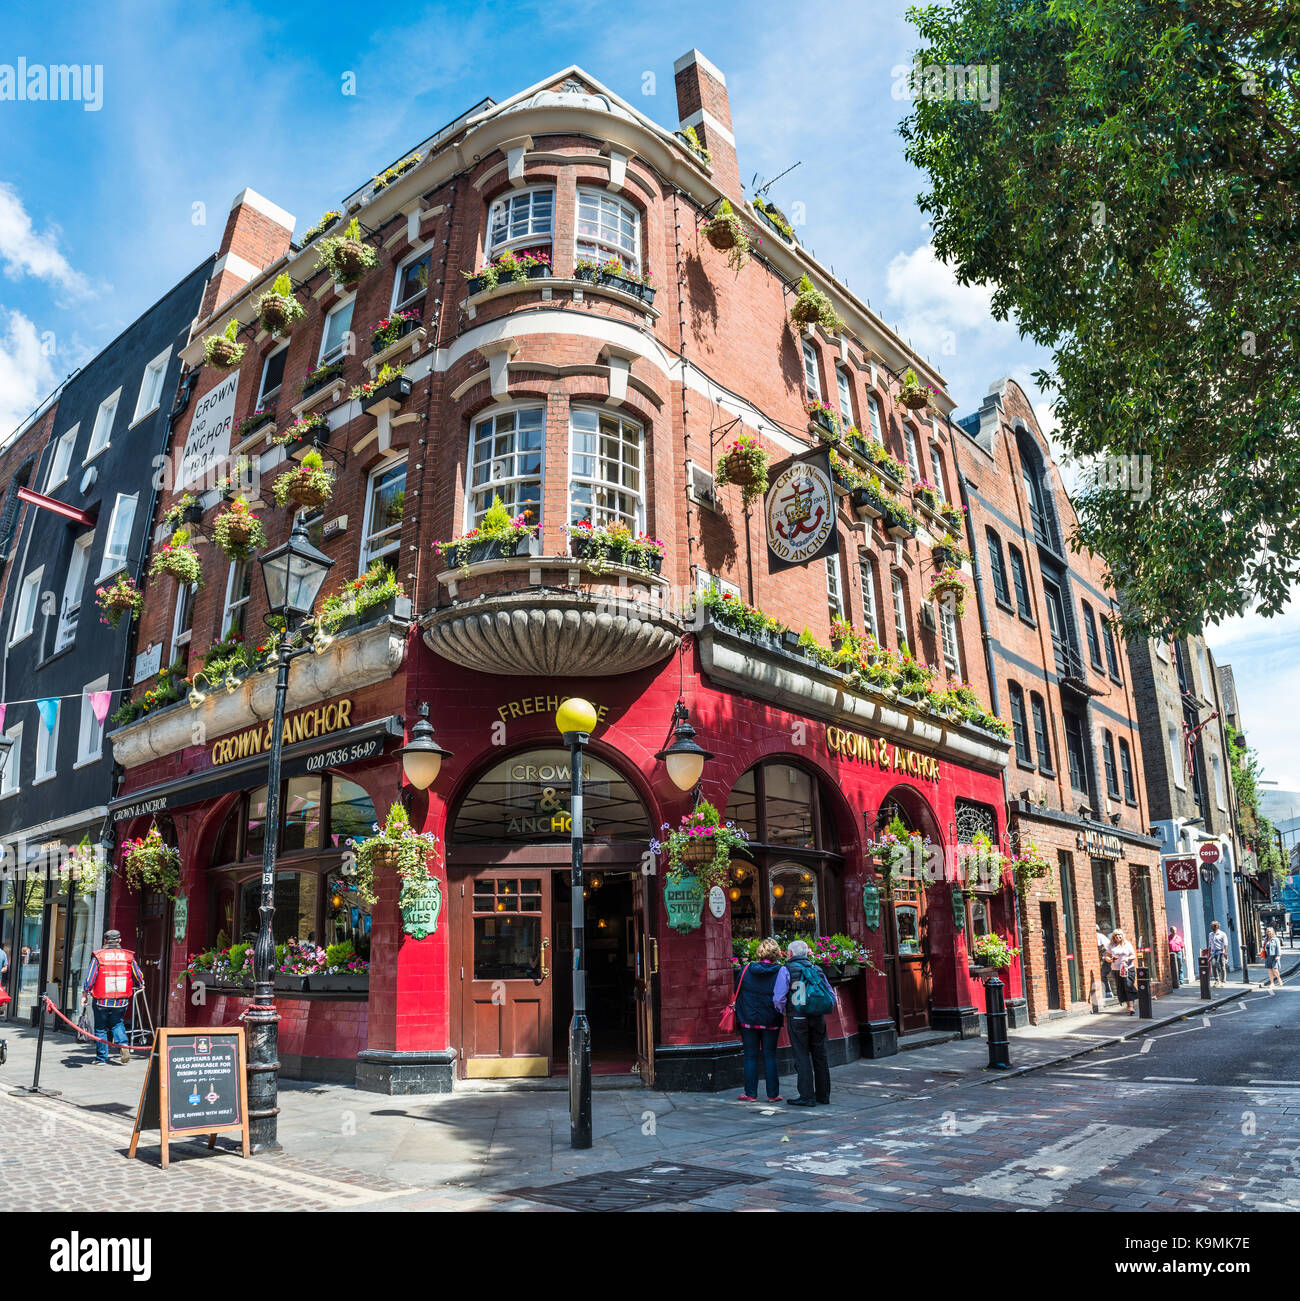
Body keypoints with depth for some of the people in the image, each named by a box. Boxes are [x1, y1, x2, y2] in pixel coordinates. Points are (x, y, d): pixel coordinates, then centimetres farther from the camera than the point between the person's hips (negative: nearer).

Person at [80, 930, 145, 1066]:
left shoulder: (98, 956, -6)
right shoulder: (128, 956, 1)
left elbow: (89, 978, -7)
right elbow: (139, 977, 7)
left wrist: (84, 995, 4)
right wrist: (138, 986, 28)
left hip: (102, 1001, -2)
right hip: (122, 1001, 2)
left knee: (101, 1028, 12)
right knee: (117, 1024, 21)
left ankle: (101, 1058, 17)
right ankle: (123, 1045, -1)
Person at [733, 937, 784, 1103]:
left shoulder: (745, 970, -3)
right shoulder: (781, 972, -7)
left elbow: (737, 994, 6)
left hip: (748, 1020, 0)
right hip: (771, 1021, 0)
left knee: (750, 1056, 8)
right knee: (770, 1056, 9)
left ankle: (751, 1093, 12)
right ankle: (773, 1094, 13)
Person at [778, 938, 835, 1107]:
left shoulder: (787, 969, -4)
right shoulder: (817, 969, 11)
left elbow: (779, 998, -10)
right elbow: (832, 997, 12)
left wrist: (784, 1010, 9)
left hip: (798, 1019, -5)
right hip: (818, 1018, 5)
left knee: (802, 1057, 0)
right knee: (820, 1056, 11)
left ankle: (807, 1096, -1)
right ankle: (823, 1095, 17)